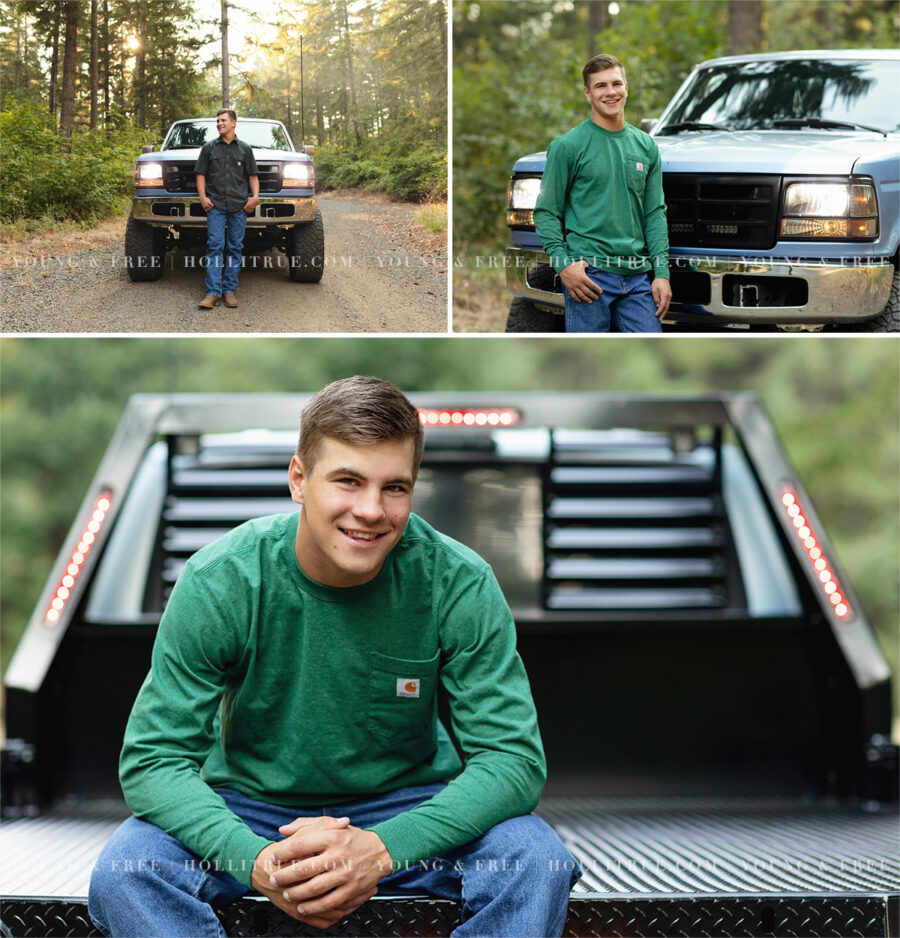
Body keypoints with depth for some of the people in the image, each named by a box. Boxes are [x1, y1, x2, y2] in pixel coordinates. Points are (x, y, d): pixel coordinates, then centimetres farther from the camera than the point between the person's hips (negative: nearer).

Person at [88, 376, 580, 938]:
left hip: (407, 807, 0)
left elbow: (515, 757, -18)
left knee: (541, 864, -27)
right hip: (249, 805, 0)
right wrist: (256, 860, -36)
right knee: (123, 875, -28)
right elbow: (151, 758, -17)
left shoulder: (460, 585, -17)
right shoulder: (217, 583, -18)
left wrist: (383, 848, -34)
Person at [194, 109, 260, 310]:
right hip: (215, 204, -1)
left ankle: (229, 290, 8)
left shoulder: (244, 149, 12)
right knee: (215, 246, -9)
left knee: (234, 247, 2)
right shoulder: (209, 148, 12)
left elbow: (253, 175, 11)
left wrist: (255, 196, -3)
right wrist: (203, 197, -3)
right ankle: (213, 292, -12)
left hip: (239, 205, 1)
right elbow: (200, 174, 10)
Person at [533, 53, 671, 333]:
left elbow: (655, 214, 14)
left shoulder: (646, 145, 14)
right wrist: (563, 265, -14)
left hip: (637, 276, 4)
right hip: (589, 274, -4)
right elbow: (546, 212, -1)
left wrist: (662, 273, 5)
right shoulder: (567, 146, -1)